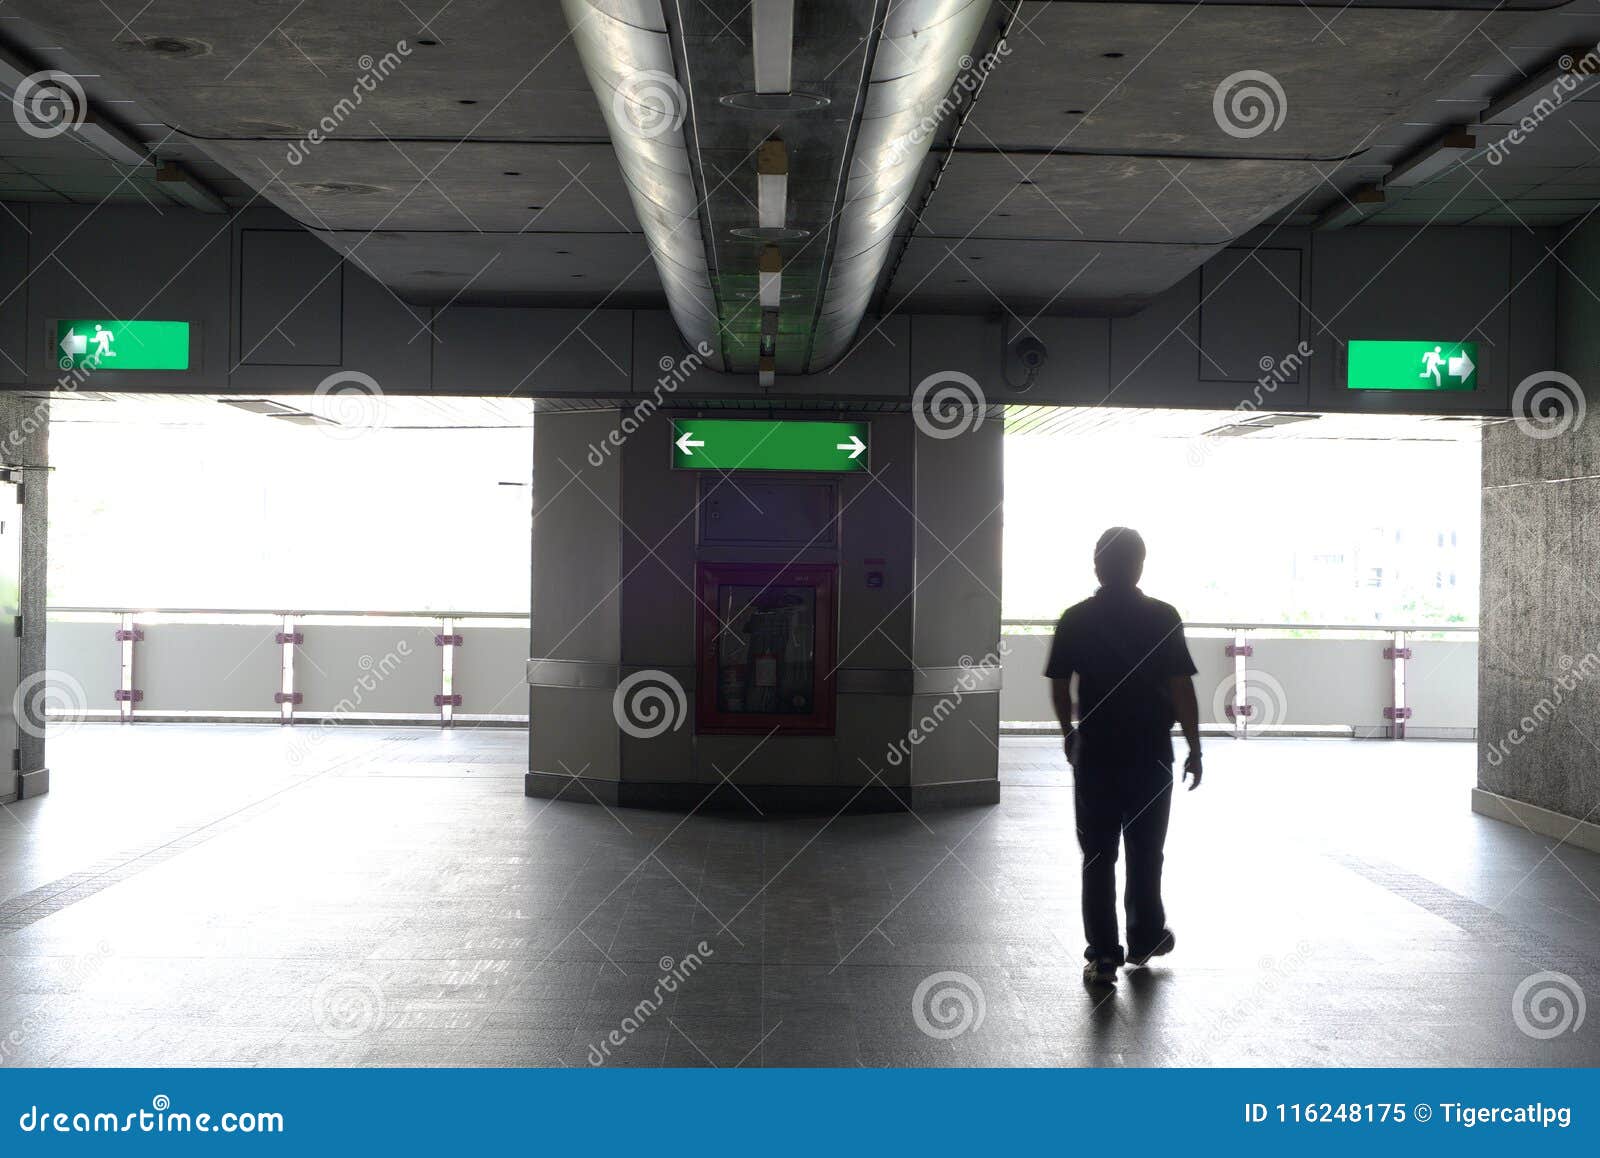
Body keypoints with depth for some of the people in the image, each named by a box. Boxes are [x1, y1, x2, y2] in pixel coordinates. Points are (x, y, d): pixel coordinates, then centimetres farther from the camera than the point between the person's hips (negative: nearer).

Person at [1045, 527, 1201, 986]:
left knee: (1098, 856, 5)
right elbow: (1181, 689, -9)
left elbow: (1060, 687, 2)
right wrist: (1194, 749, -1)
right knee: (1145, 852, 15)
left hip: (1094, 753, 1)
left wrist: (1071, 733, 19)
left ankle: (1103, 955, 3)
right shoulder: (1163, 617, -7)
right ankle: (1144, 940, 27)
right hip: (1151, 753, 0)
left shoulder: (1075, 619, -2)